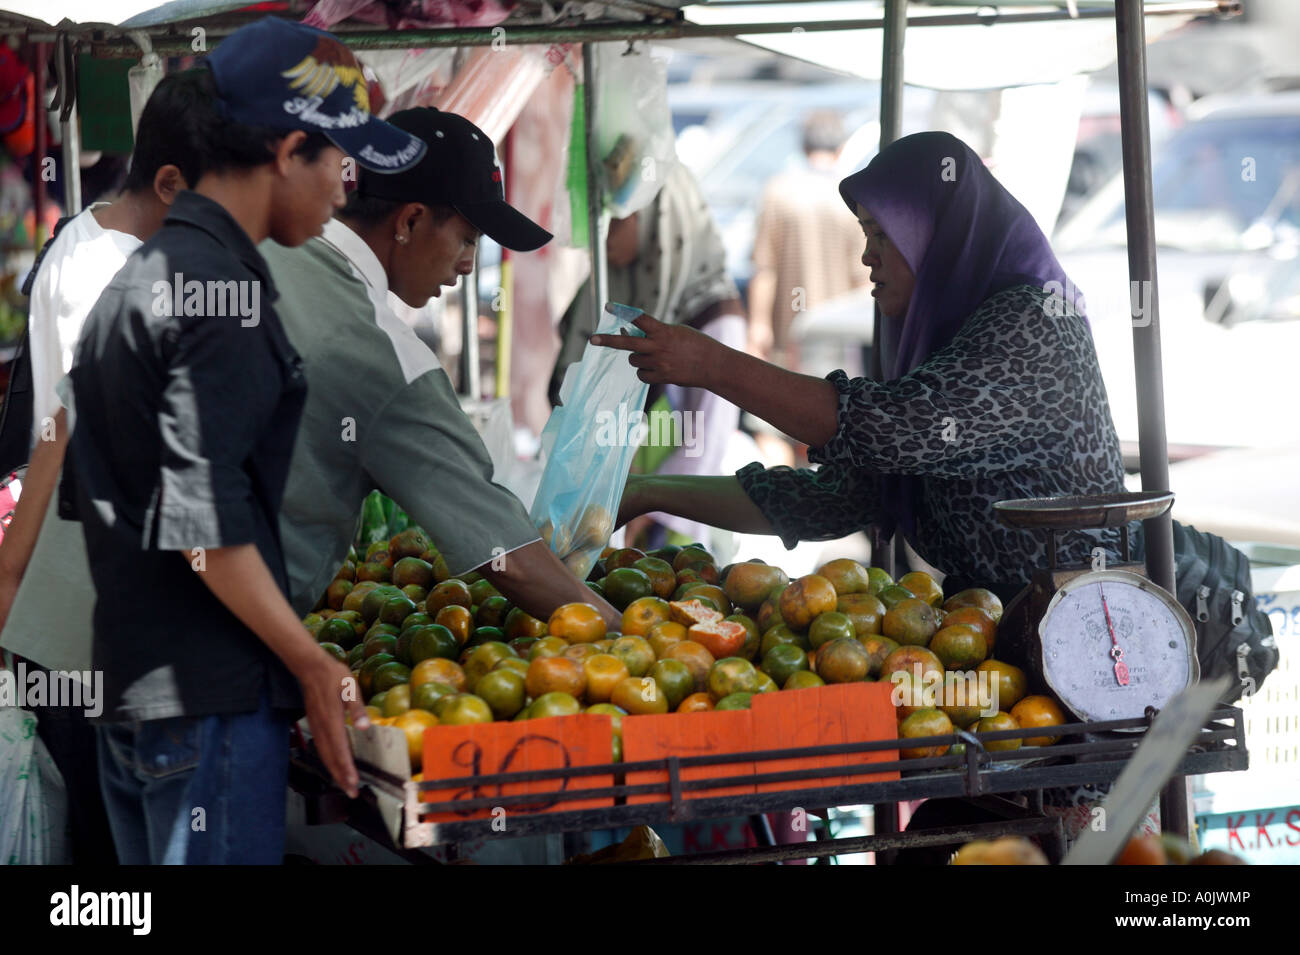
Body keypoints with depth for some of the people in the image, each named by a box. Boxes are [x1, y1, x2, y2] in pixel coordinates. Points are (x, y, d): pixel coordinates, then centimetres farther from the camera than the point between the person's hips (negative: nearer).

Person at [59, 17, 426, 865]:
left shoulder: (137, 277, 15)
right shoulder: (220, 289, -15)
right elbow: (205, 523, -20)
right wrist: (312, 665, -12)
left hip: (126, 687, 10)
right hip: (209, 697, -10)